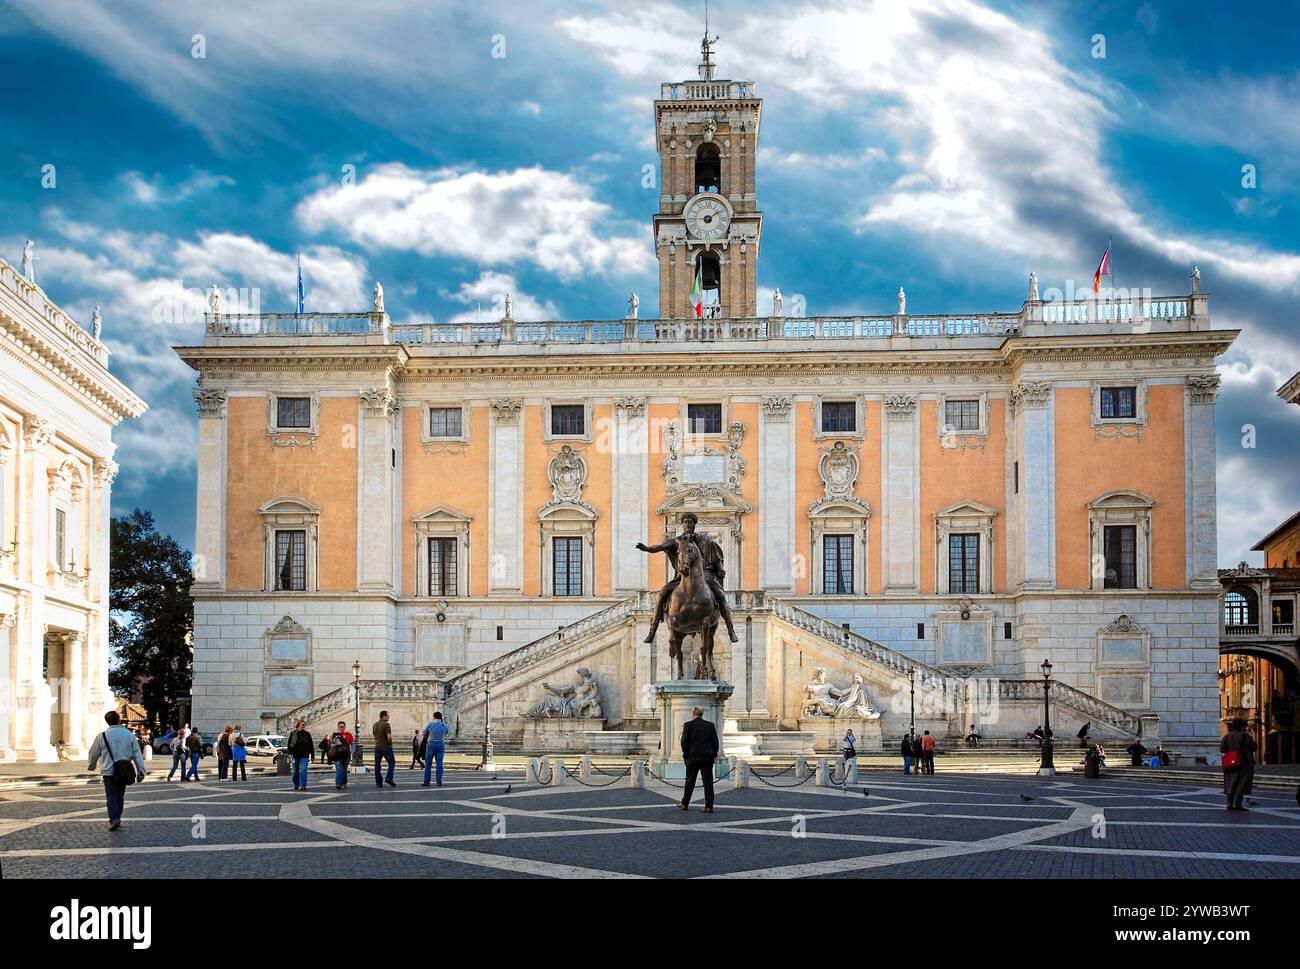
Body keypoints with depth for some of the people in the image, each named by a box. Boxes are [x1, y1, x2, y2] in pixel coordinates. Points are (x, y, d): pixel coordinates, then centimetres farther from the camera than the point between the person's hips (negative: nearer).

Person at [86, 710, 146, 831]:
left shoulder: (102, 736, -5)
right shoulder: (129, 735, 0)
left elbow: (93, 753, 8)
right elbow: (137, 754, 0)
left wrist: (91, 766, 28)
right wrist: (141, 771, 3)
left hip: (109, 771, -2)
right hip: (124, 772, 2)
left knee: (111, 796, -2)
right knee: (120, 796, 17)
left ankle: (114, 819, -18)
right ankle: (117, 818, 24)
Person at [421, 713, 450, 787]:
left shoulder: (430, 724, -6)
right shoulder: (445, 726, 3)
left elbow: (424, 734, 6)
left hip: (431, 744, -2)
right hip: (441, 744, 2)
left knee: (428, 764, 4)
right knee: (439, 764, 2)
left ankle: (426, 782, 2)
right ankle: (439, 782, -4)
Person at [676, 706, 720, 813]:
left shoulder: (688, 725, -5)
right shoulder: (710, 725, 4)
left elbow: (684, 742, -6)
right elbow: (715, 742, 6)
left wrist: (685, 754, 7)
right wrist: (714, 755, 14)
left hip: (693, 757, -2)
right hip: (708, 758, 2)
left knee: (690, 781, 9)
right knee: (708, 781, 1)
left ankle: (684, 804, 20)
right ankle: (709, 806, -3)